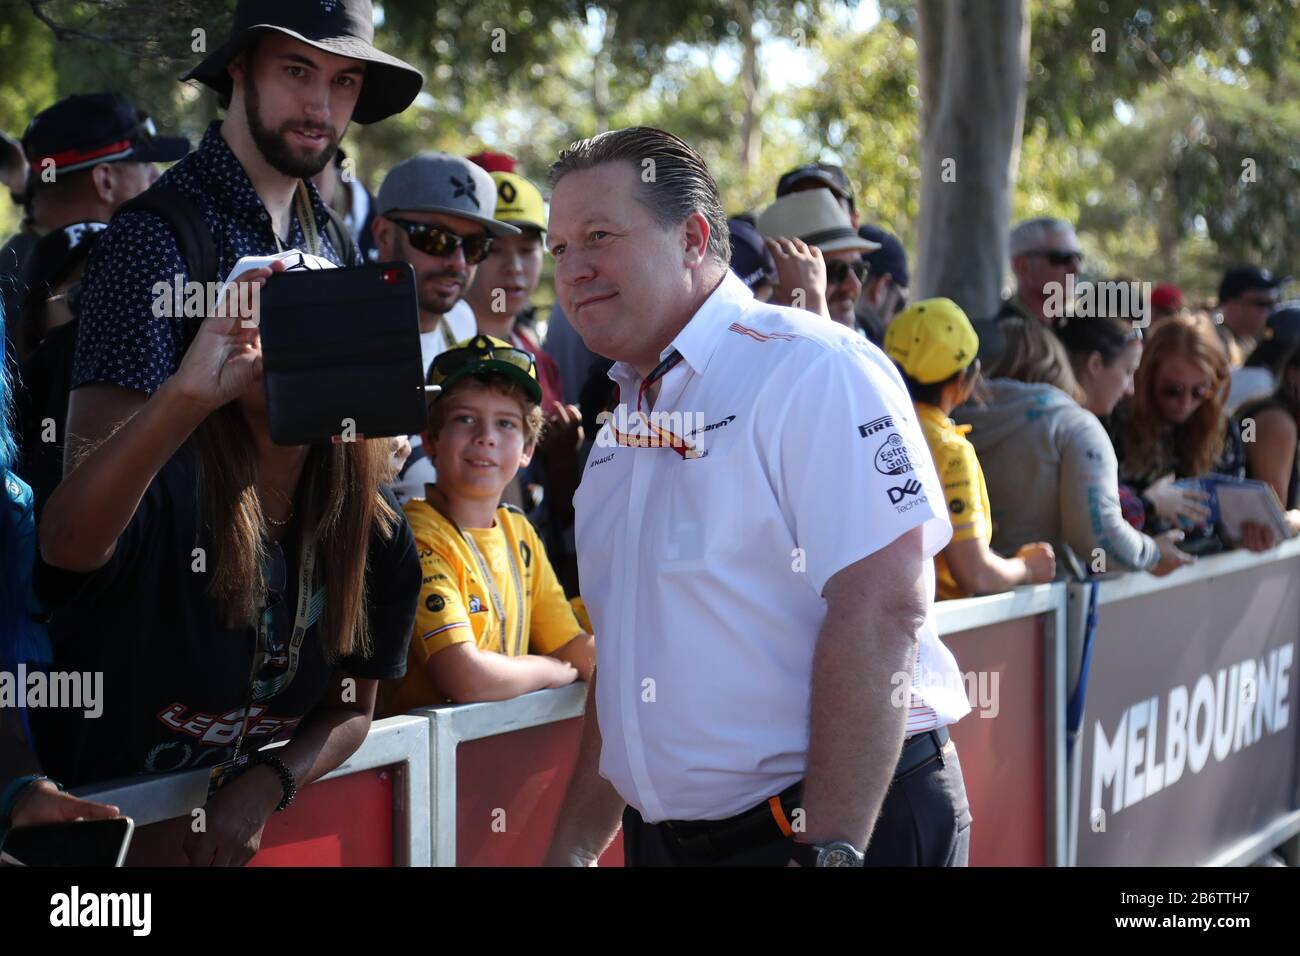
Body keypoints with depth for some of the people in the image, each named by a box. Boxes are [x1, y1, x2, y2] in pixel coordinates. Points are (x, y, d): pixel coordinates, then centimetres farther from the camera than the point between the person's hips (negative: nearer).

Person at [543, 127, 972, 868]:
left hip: (851, 825, -8)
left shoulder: (812, 370, -13)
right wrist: (572, 849, 13)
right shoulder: (623, 427, 14)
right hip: (665, 835, 8)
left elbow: (882, 608, -21)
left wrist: (830, 849, -25)